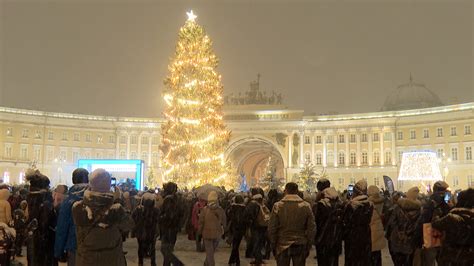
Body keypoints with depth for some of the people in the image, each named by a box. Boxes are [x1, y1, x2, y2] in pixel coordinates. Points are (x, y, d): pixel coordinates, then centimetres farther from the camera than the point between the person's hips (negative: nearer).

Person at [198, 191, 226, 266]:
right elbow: (223, 222, 3)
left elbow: (201, 222, -6)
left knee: (209, 252, 4)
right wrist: (222, 232, 17)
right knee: (211, 251, 19)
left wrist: (199, 232, 8)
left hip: (207, 234, -3)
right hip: (217, 234, 3)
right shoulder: (221, 210, -6)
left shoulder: (205, 210, -13)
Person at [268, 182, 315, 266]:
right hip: (300, 246, 1)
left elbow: (271, 229, -5)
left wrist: (274, 246, 6)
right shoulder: (306, 206, -1)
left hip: (282, 246, -1)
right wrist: (308, 247, 8)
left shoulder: (278, 206, -6)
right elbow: (311, 229, 0)